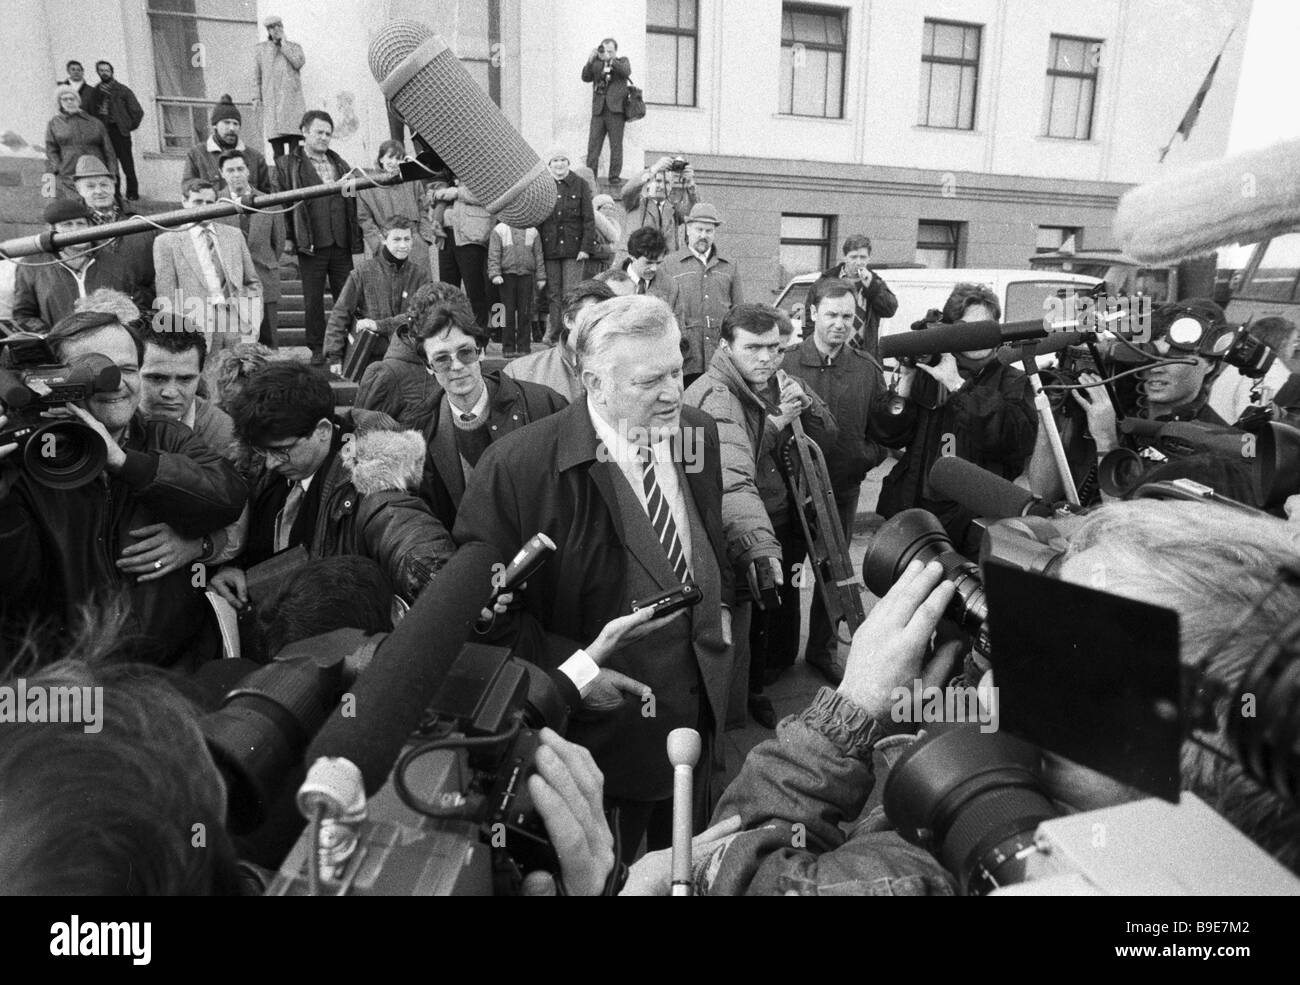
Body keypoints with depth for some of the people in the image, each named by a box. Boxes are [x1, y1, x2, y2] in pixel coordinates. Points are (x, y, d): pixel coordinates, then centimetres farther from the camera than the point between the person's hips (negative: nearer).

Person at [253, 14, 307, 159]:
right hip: (271, 101, 0)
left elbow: (299, 63, -4)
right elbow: (256, 75, 13)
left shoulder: (295, 47, 17)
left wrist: (284, 43, 2)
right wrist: (256, 97, 3)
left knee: (294, 141, -11)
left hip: (292, 99, 0)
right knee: (276, 144, -9)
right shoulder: (260, 49, 17)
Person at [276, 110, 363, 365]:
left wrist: (357, 237, 11)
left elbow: (354, 200, 18)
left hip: (342, 242, 4)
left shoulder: (340, 164, 16)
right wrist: (287, 237, -8)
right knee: (313, 299, 3)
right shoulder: (287, 164, 2)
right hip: (311, 243, -3)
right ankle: (316, 349, 12)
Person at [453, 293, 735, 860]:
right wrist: (571, 668, -22)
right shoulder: (517, 468, -23)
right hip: (600, 725, -5)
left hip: (699, 705, 6)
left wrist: (720, 606, 3)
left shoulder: (698, 433, -4)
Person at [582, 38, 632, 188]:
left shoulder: (622, 61, 10)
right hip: (598, 110, 2)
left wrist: (610, 60, -18)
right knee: (593, 146, -2)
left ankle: (615, 178, 4)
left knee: (616, 146, -1)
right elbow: (586, 77, 2)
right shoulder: (596, 63, 15)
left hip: (615, 110, -2)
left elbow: (627, 72, -11)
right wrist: (590, 61, -11)